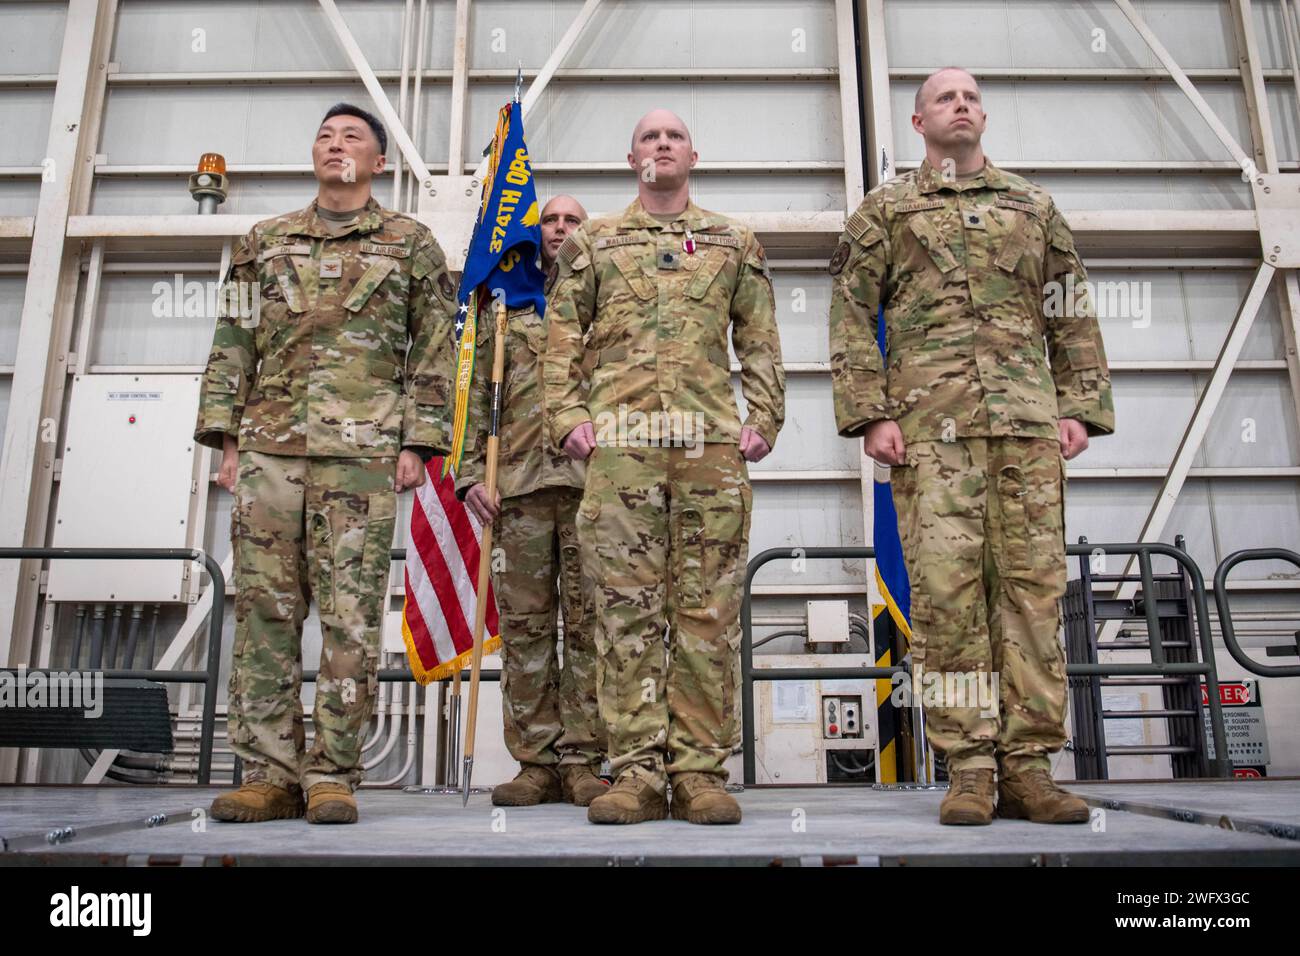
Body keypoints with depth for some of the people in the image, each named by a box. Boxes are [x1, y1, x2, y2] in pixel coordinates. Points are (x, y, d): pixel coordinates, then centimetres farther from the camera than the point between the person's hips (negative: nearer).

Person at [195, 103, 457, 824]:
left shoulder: (410, 243, 12)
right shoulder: (263, 242, 20)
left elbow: (434, 351, 6)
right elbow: (232, 345, 16)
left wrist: (418, 443, -3)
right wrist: (227, 438, 6)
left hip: (362, 449, -3)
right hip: (269, 446, 3)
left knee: (351, 615, -4)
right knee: (264, 609, 0)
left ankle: (332, 776, 4)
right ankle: (270, 775, 8)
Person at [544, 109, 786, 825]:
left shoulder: (735, 243, 21)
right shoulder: (591, 243, 18)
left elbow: (760, 342, 16)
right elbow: (562, 339, 12)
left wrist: (763, 418, 3)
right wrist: (567, 416, -1)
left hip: (713, 443, 1)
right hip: (620, 442, 0)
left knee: (708, 609, -1)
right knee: (627, 609, -3)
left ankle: (700, 770, 5)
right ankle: (636, 772, 3)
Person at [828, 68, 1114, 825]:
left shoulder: (1034, 205, 22)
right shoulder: (884, 210, 15)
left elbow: (1074, 316, 18)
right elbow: (852, 319, 6)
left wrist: (1082, 407, 5)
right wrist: (870, 414, -6)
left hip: (1028, 420, 3)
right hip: (930, 422, -2)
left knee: (1032, 584, -3)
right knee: (945, 588, -8)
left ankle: (1027, 765, 3)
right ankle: (969, 769, -1)